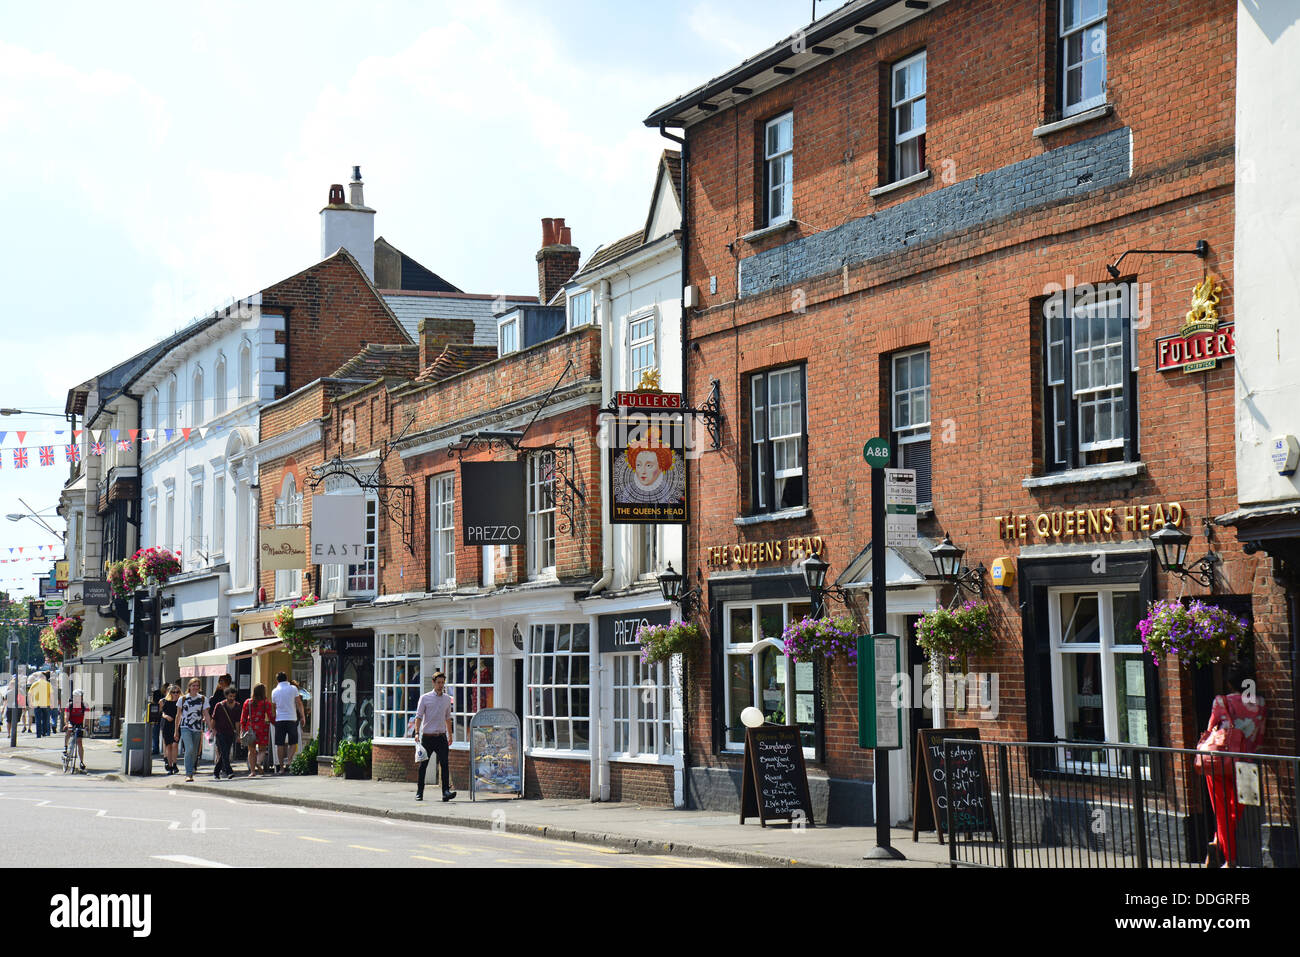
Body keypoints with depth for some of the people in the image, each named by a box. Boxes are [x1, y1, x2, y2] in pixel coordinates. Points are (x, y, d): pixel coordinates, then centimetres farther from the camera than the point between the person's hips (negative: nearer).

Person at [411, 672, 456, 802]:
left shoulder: (447, 698, 11)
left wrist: (450, 735, 20)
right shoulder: (425, 698, 0)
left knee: (444, 763, -12)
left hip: (441, 737, 2)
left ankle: (446, 791, -17)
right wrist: (416, 732, -14)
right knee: (423, 765, 4)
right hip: (427, 736, -2)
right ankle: (419, 792, 15)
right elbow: (419, 716, -3)